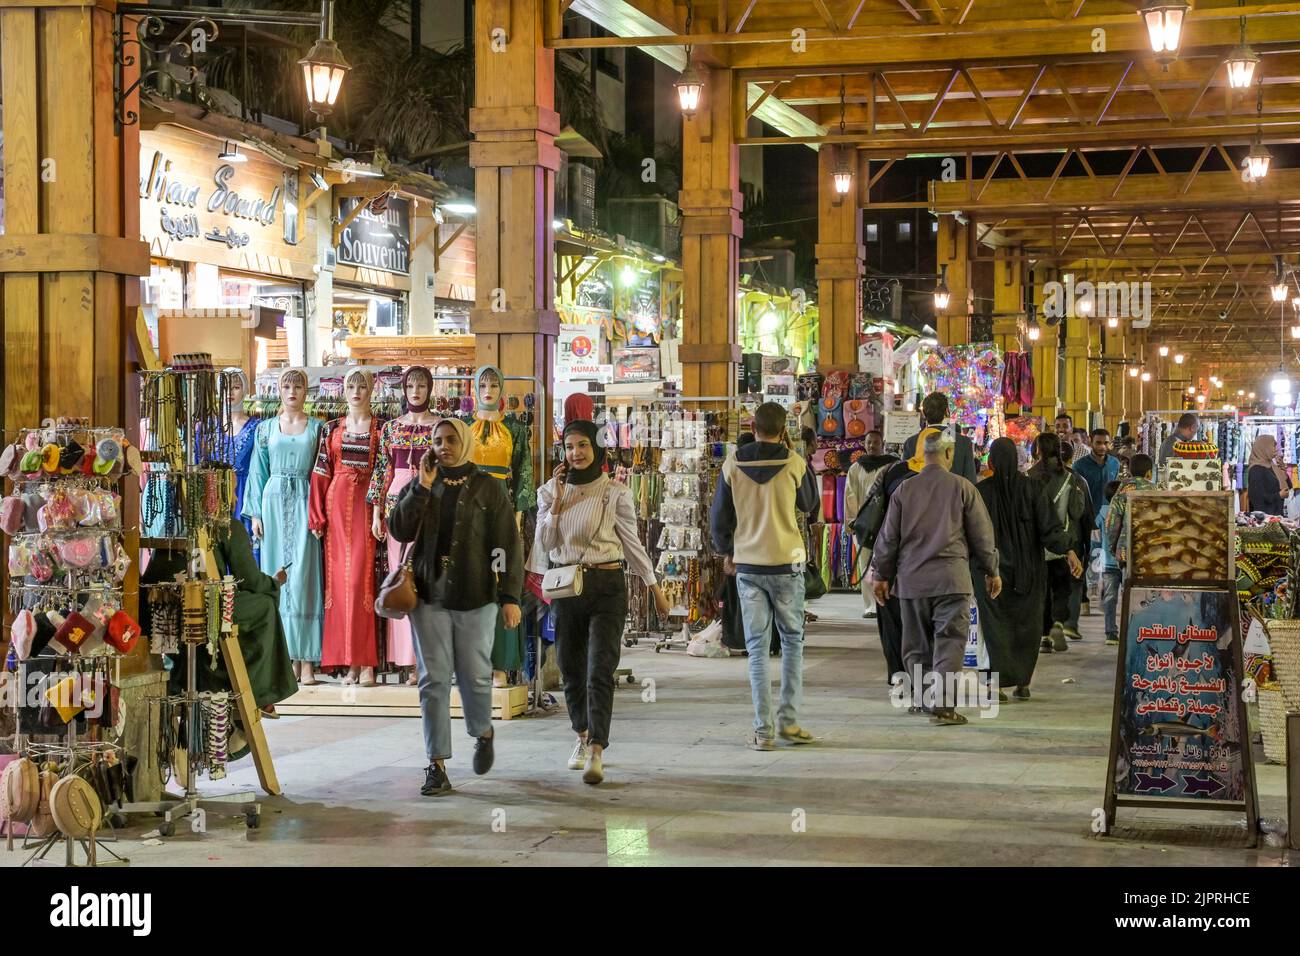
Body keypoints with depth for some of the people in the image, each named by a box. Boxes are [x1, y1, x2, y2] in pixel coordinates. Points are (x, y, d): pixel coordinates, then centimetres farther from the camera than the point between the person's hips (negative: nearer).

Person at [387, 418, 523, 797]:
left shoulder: (489, 488, 1)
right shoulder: (421, 486, 9)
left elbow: (507, 544, -2)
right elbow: (399, 530, -4)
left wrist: (510, 596, -9)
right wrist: (423, 486, -10)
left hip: (475, 596, -2)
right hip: (429, 596, 2)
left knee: (475, 676, 4)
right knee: (433, 680, -2)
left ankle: (482, 733, 35)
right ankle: (437, 767, -1)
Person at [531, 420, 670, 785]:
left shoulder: (615, 492, -3)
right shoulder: (551, 491, 7)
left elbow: (632, 542, 4)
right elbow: (544, 544, 1)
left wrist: (655, 587, 6)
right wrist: (557, 500, -8)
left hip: (606, 587, -4)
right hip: (565, 588, 4)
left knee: (600, 671, -13)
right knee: (571, 669, 12)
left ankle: (597, 753, -18)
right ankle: (583, 737, 34)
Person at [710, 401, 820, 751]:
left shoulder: (733, 464, -3)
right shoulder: (793, 463, -7)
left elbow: (719, 515, 4)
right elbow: (810, 504, 11)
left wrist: (727, 551, 22)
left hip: (747, 564, 1)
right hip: (786, 563, -1)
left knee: (756, 646, 5)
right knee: (792, 640, 12)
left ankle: (763, 729, 1)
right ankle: (788, 720, 6)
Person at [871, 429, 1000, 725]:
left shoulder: (904, 490, 5)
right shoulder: (962, 488, -1)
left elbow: (889, 537, 8)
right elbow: (981, 534, 3)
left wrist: (882, 574, 19)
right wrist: (992, 571, 15)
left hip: (911, 579, 3)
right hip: (951, 578, -3)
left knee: (915, 644, 14)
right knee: (949, 643, -3)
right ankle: (944, 705, -10)